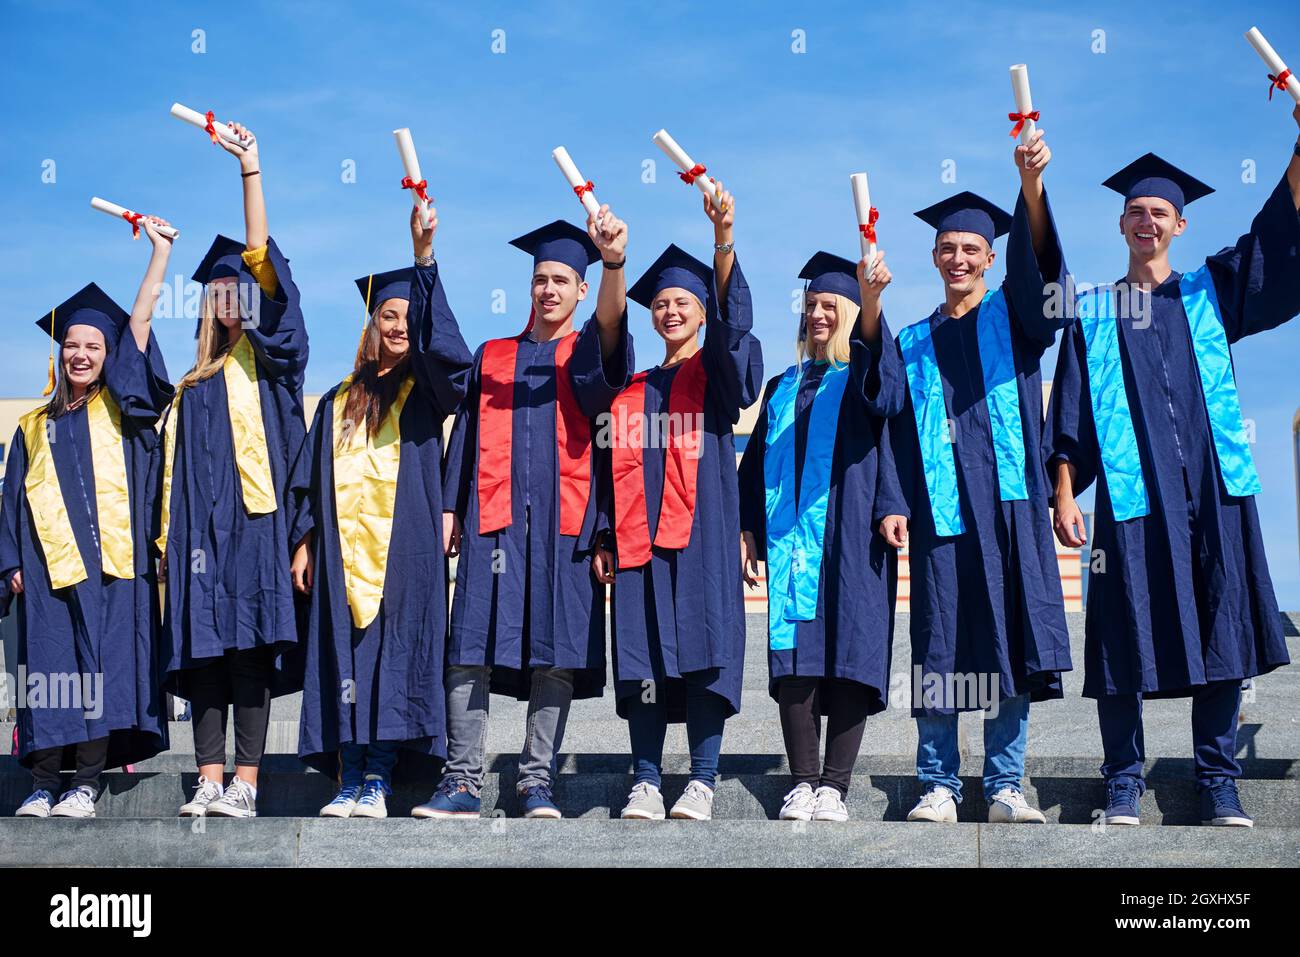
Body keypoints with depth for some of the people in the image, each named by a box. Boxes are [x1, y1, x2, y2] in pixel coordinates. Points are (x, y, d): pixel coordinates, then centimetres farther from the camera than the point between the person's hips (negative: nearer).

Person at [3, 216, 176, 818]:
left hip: (110, 563, -2)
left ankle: (87, 784, -6)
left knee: (101, 667, -8)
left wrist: (160, 250, 0)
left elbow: (139, 323, 4)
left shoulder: (119, 409, 11)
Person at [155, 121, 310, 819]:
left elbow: (263, 263, -3)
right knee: (202, 652, 0)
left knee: (250, 648, -9)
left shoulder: (267, 357, 8)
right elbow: (174, 467, 19)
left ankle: (245, 784, -9)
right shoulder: (194, 385, 22)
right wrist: (168, 534, 9)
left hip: (253, 519, -5)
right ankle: (210, 782, 1)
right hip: (199, 526, 5)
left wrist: (251, 171, -7)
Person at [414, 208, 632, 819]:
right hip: (492, 517, 1)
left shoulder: (587, 353, 13)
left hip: (562, 517, -1)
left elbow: (611, 323, -12)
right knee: (472, 649, -8)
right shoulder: (492, 357, 21)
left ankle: (537, 781, -1)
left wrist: (613, 263, -32)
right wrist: (450, 510, 4)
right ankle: (462, 782, -8)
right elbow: (466, 437, 17)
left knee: (553, 651, -6)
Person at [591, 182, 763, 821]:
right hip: (639, 533, 3)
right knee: (642, 655, -2)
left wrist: (724, 241, -26)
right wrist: (604, 538, 6)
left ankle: (702, 782, -6)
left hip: (701, 527, -3)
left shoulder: (716, 372, 9)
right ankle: (645, 782, -1)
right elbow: (613, 467, 18)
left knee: (702, 647, -8)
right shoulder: (632, 391, 20)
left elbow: (733, 323, -11)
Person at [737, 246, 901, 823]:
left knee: (849, 655, -8)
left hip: (852, 538, -4)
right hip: (791, 536, 4)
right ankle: (803, 782, -2)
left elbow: (886, 394, -17)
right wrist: (748, 530, 6)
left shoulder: (864, 376, 9)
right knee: (794, 656, -5)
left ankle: (834, 785, -5)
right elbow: (757, 462, 22)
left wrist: (870, 302, -34)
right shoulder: (784, 388, 23)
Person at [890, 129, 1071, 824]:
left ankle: (1004, 787, 2)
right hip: (941, 506, 1)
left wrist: (1031, 186, -26)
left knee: (1010, 640, -4)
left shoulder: (1013, 317, 12)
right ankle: (938, 785, 2)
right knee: (941, 640, -3)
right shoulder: (913, 344, 18)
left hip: (1008, 500, -1)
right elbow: (897, 428, 13)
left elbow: (1038, 265, -9)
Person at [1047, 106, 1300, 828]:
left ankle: (1218, 781, 4)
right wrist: (1064, 492, -2)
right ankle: (1124, 781, 2)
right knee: (1127, 634, -5)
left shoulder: (1210, 293, 15)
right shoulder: (1093, 313, 14)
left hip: (1210, 489, 1)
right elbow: (1069, 412, 9)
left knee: (1219, 628, -2)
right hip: (1131, 492, -1)